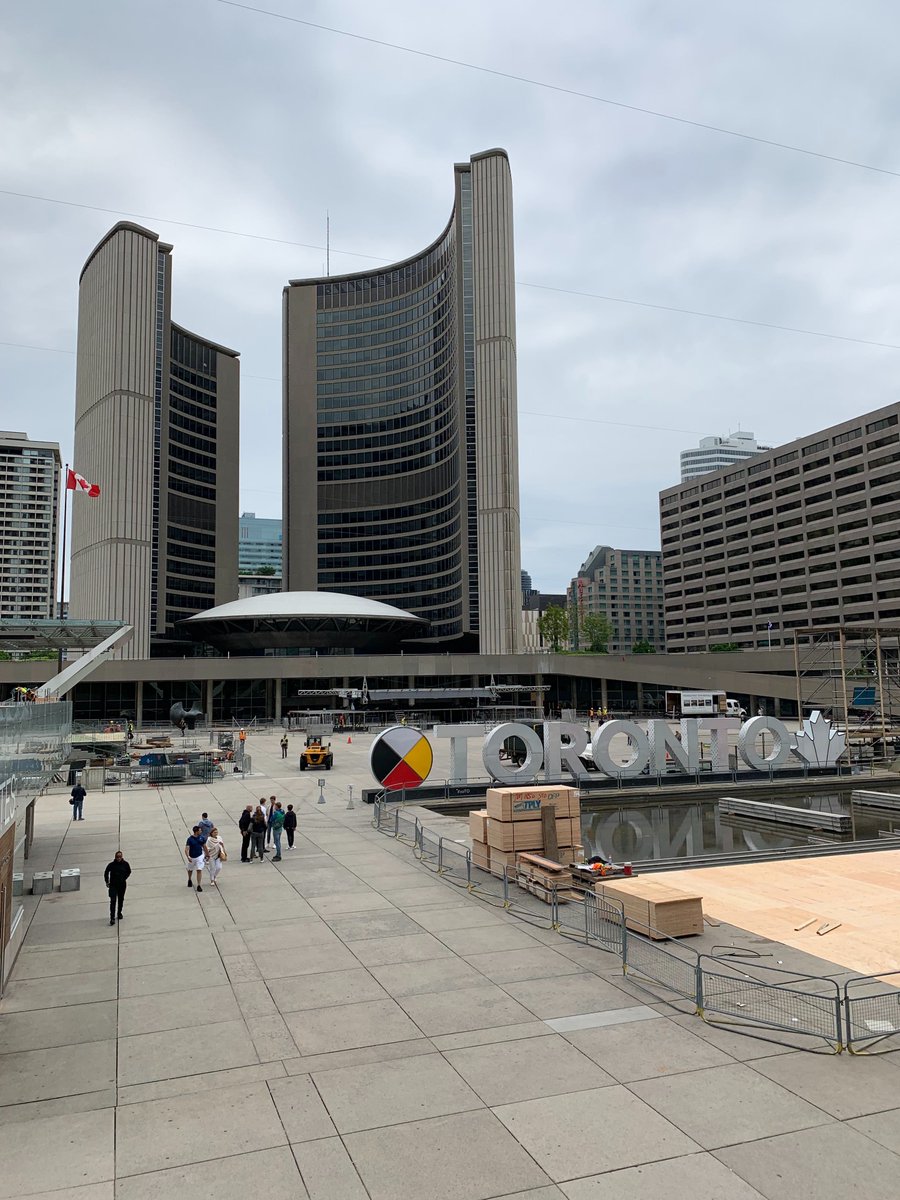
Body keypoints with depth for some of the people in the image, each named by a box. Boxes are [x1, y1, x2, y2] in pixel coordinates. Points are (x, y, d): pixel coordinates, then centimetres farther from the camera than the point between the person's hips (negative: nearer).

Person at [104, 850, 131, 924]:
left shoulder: (125, 864, -9)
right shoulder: (111, 865, -13)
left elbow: (129, 871, 11)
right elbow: (106, 873, 4)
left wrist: (125, 878, 3)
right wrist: (107, 882, 3)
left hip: (122, 885, 2)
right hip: (113, 885, -2)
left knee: (121, 900, 16)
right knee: (113, 901, -11)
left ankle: (119, 913, 38)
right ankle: (112, 918, -11)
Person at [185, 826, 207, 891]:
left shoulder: (202, 837, -5)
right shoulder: (190, 839, -17)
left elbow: (204, 846, 8)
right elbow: (186, 849, -22)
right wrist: (188, 857, -37)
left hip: (200, 856, 1)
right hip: (192, 857, -1)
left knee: (199, 870, -9)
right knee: (190, 870, 20)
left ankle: (199, 886, -4)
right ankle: (189, 880, 51)